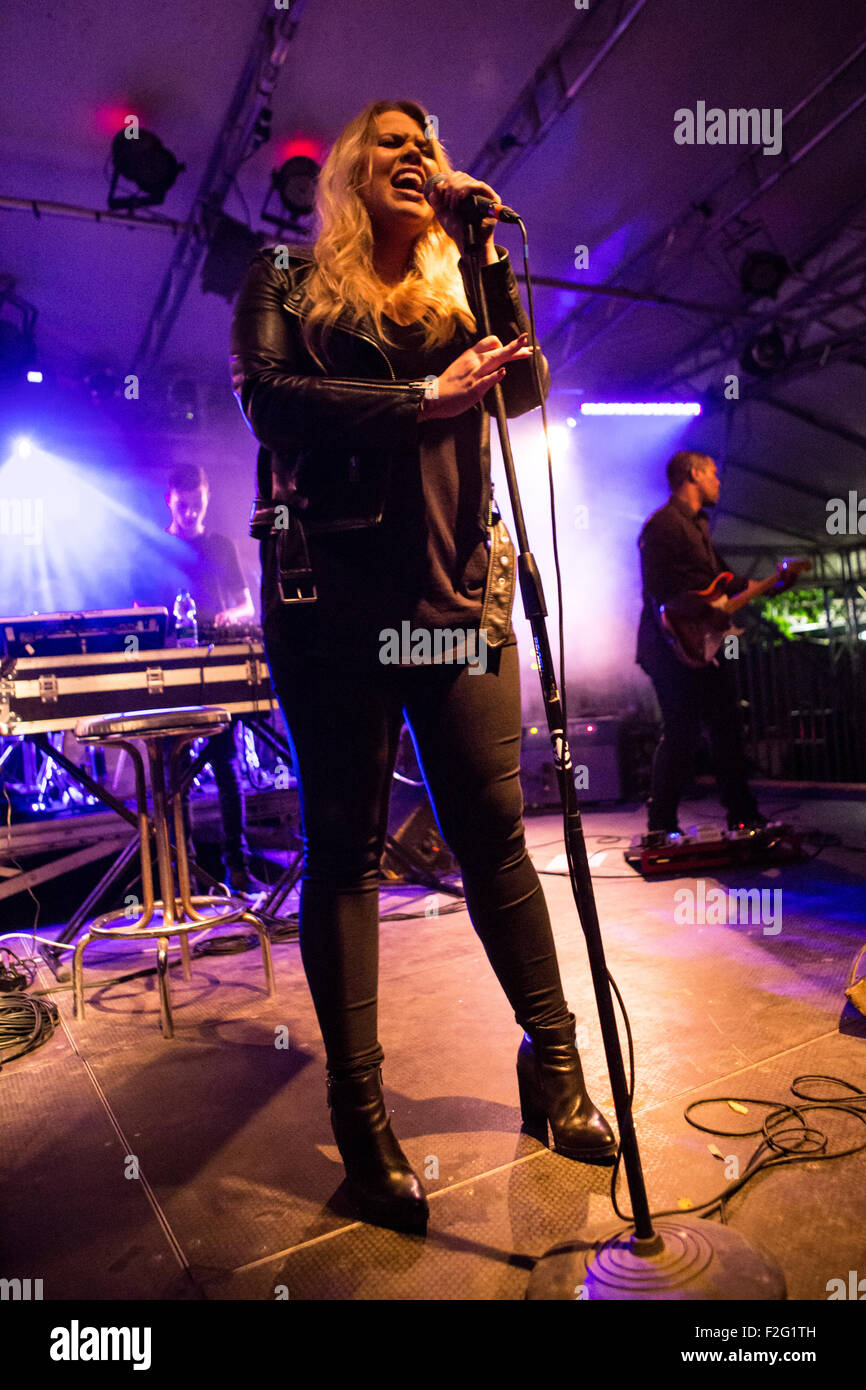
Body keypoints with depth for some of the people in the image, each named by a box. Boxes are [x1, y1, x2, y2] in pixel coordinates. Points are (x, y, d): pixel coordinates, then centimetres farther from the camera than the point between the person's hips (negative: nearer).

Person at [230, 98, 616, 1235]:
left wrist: (483, 245, 5)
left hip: (458, 594, 3)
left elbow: (525, 389, 6)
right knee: (344, 848, 0)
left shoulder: (459, 290, 24)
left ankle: (553, 1061, 17)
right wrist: (425, 398, -9)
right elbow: (269, 398, -5)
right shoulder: (286, 282, 15)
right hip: (333, 598, -2)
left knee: (494, 829, 1)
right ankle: (359, 1112, 12)